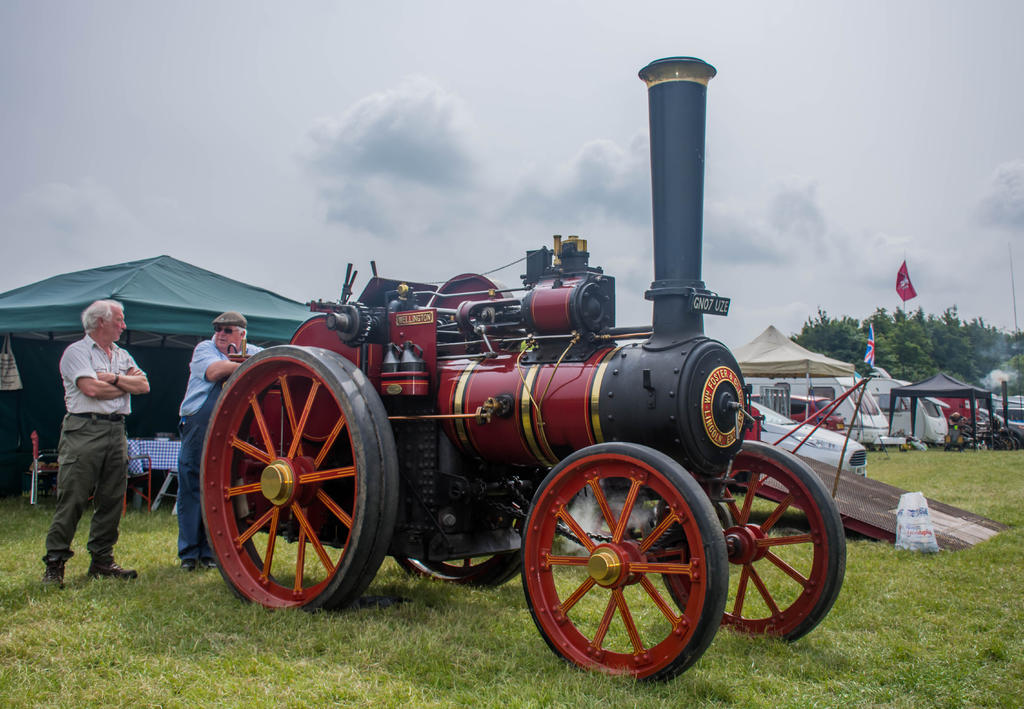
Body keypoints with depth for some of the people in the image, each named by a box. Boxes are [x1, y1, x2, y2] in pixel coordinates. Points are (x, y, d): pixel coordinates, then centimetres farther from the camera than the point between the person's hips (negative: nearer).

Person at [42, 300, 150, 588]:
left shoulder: (121, 356, 20)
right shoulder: (77, 351, 0)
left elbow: (143, 385, 7)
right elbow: (91, 388, -15)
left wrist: (113, 377, -7)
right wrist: (126, 384, -1)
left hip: (116, 431, 7)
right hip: (84, 430, -6)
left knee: (111, 499, 7)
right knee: (72, 499, -6)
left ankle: (102, 559, 16)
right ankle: (54, 563, 1)